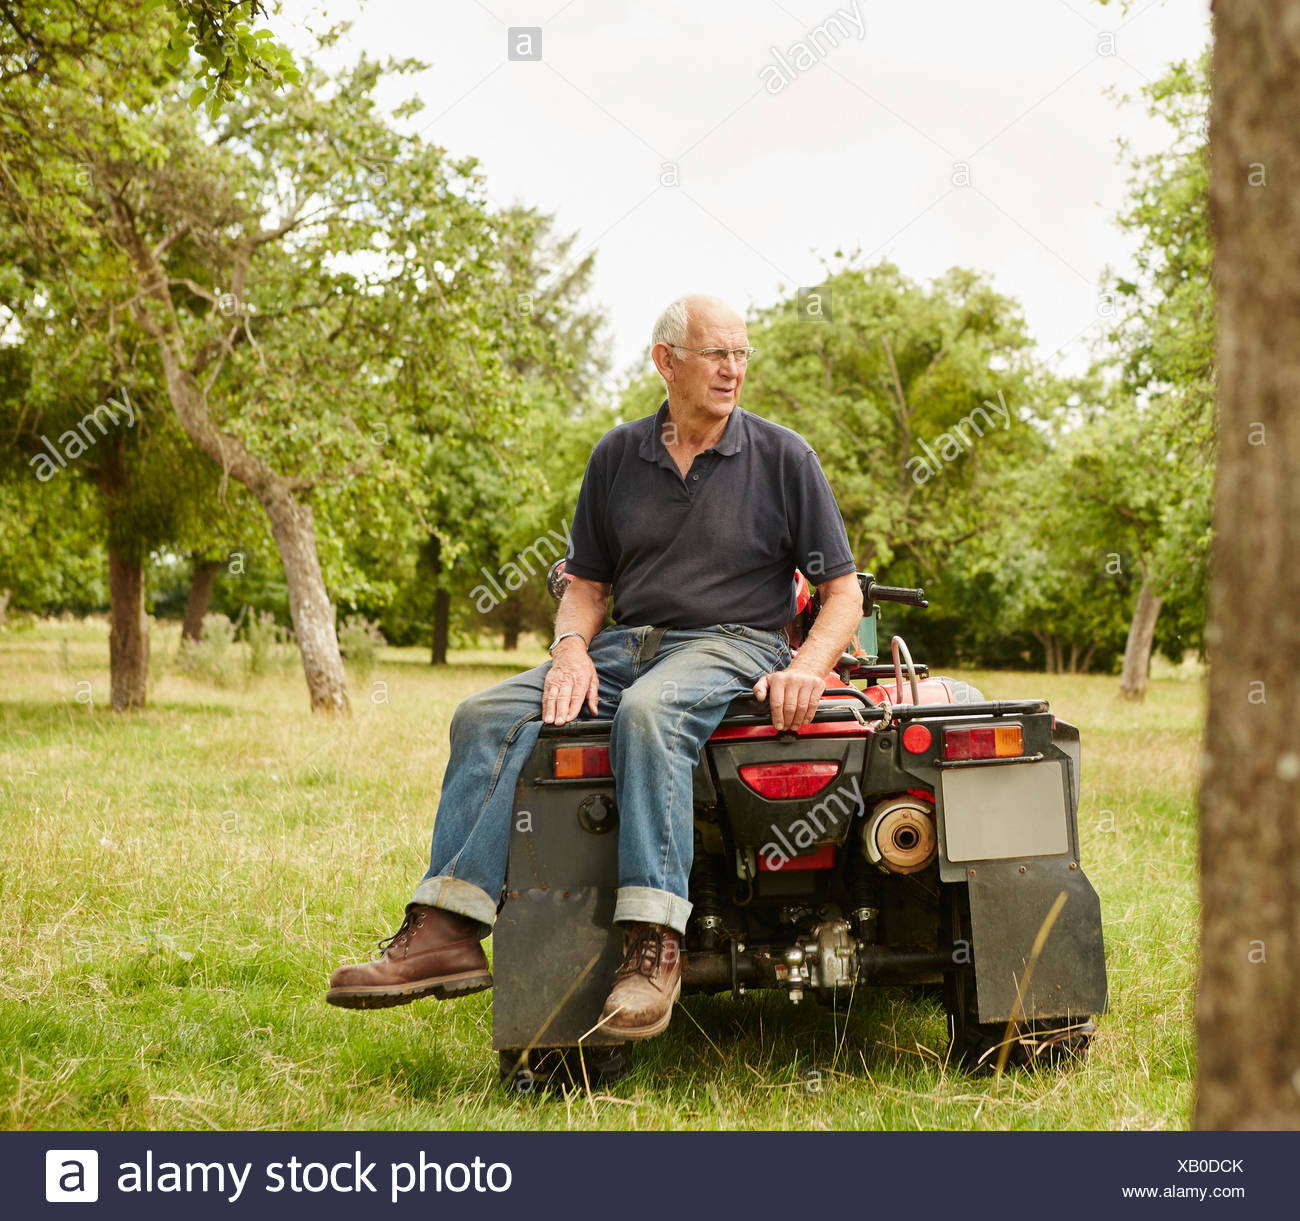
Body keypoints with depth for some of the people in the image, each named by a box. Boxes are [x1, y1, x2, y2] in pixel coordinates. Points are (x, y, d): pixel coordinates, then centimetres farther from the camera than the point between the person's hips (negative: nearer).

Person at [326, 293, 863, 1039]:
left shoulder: (783, 456, 4)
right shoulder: (619, 456, 13)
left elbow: (843, 591, 3)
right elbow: (586, 584, 17)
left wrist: (806, 668, -16)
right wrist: (572, 652, -5)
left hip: (733, 645, -4)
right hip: (628, 642, 4)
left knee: (648, 712, -39)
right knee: (487, 716, -19)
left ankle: (654, 943, -43)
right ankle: (446, 932, -28)